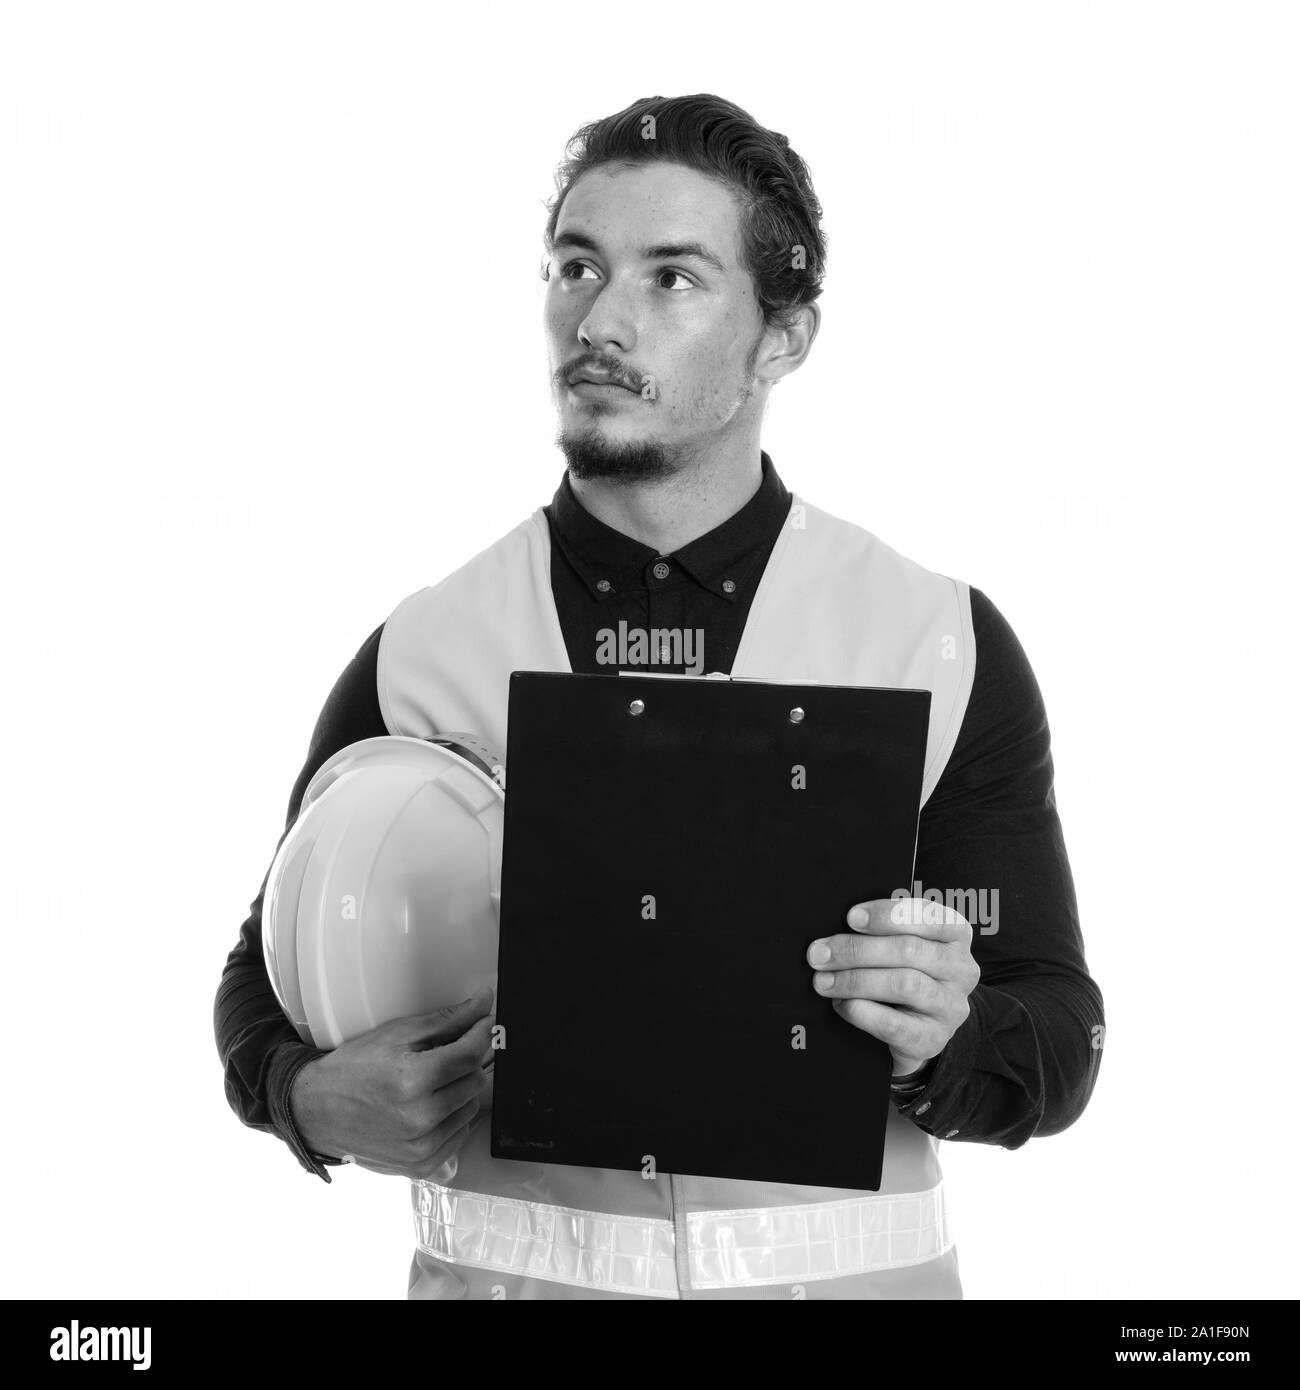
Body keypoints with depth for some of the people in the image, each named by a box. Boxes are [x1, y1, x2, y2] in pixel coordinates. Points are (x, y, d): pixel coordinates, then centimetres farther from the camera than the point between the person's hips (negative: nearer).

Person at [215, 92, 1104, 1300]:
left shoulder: (945, 645, -6)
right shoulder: (418, 657, -5)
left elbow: (1056, 1038, -3)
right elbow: (270, 982, 5)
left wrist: (938, 1041, -24)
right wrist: (315, 1100, -15)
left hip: (842, 1261, 0)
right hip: (506, 1260, 1)